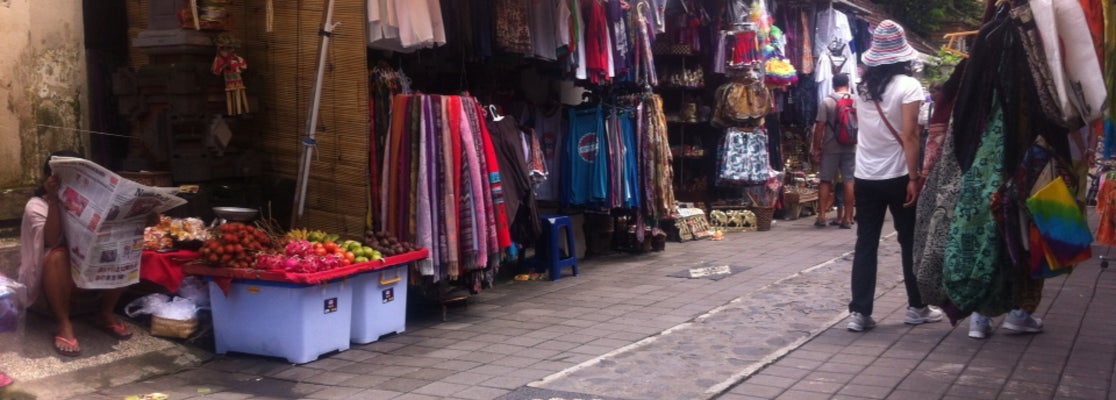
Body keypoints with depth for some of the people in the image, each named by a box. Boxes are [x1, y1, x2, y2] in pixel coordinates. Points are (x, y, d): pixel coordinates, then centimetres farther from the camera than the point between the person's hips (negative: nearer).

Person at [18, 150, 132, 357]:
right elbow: (51, 241, -26)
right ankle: (64, 324, -30)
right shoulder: (36, 205, -10)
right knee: (57, 255, -37)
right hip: (55, 279, -4)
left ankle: (105, 314, -10)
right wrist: (53, 200, -32)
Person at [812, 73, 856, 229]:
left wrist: (816, 149, -2)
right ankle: (847, 218, 4)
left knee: (825, 181, 6)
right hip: (851, 148, 2)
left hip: (830, 148, -2)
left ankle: (821, 216, 4)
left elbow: (819, 127, -9)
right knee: (849, 181, 4)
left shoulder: (826, 102, -6)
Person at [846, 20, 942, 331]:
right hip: (896, 176, -4)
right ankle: (916, 307, 19)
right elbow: (909, 135, -15)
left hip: (865, 177, 4)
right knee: (910, 242, 9)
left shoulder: (862, 87, 5)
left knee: (865, 244, 5)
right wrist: (914, 177, -14)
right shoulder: (907, 85, -10)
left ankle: (859, 312, 2)